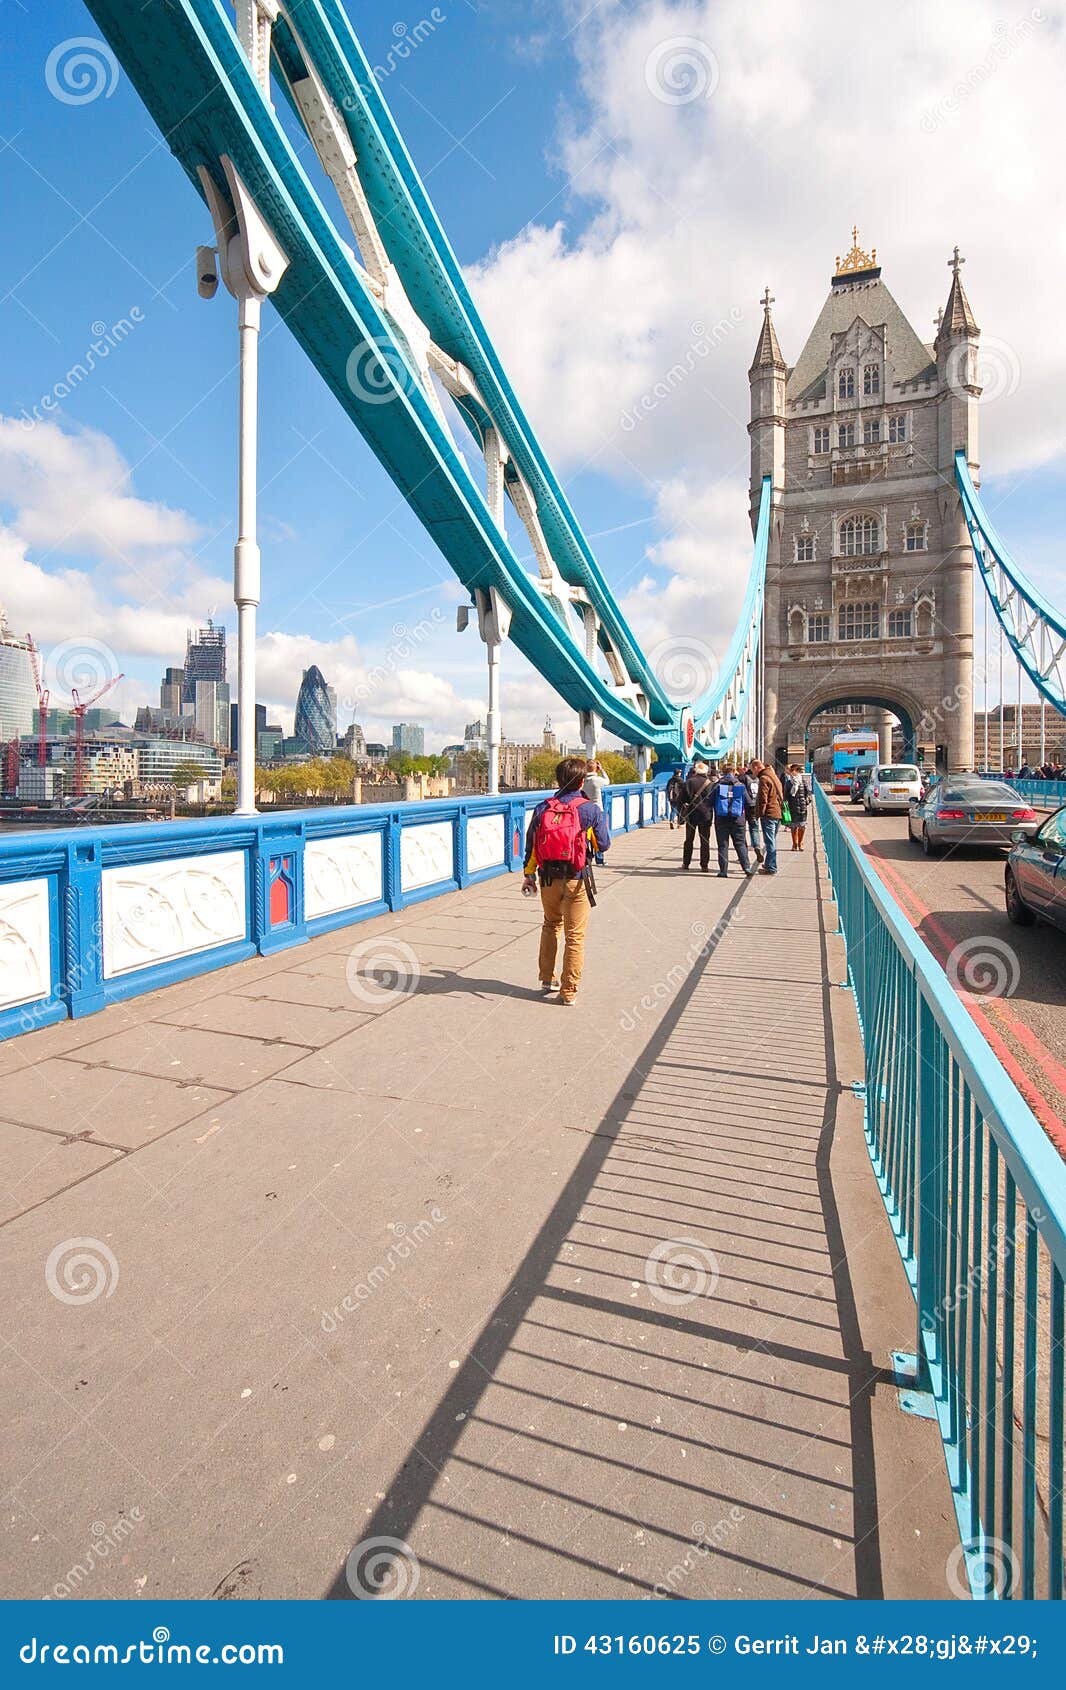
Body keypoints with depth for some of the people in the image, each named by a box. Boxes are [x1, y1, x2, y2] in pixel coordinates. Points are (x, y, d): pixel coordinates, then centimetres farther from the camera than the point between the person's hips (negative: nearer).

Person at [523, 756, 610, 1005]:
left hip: (548, 878, 4)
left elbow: (531, 844, 4)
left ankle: (547, 979, 30)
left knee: (551, 925, 24)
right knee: (575, 935, 5)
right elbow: (603, 845, -3)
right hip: (576, 880, -3)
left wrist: (529, 875, 15)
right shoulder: (590, 809, -9)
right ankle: (569, 991, 10)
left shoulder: (542, 808, 0)